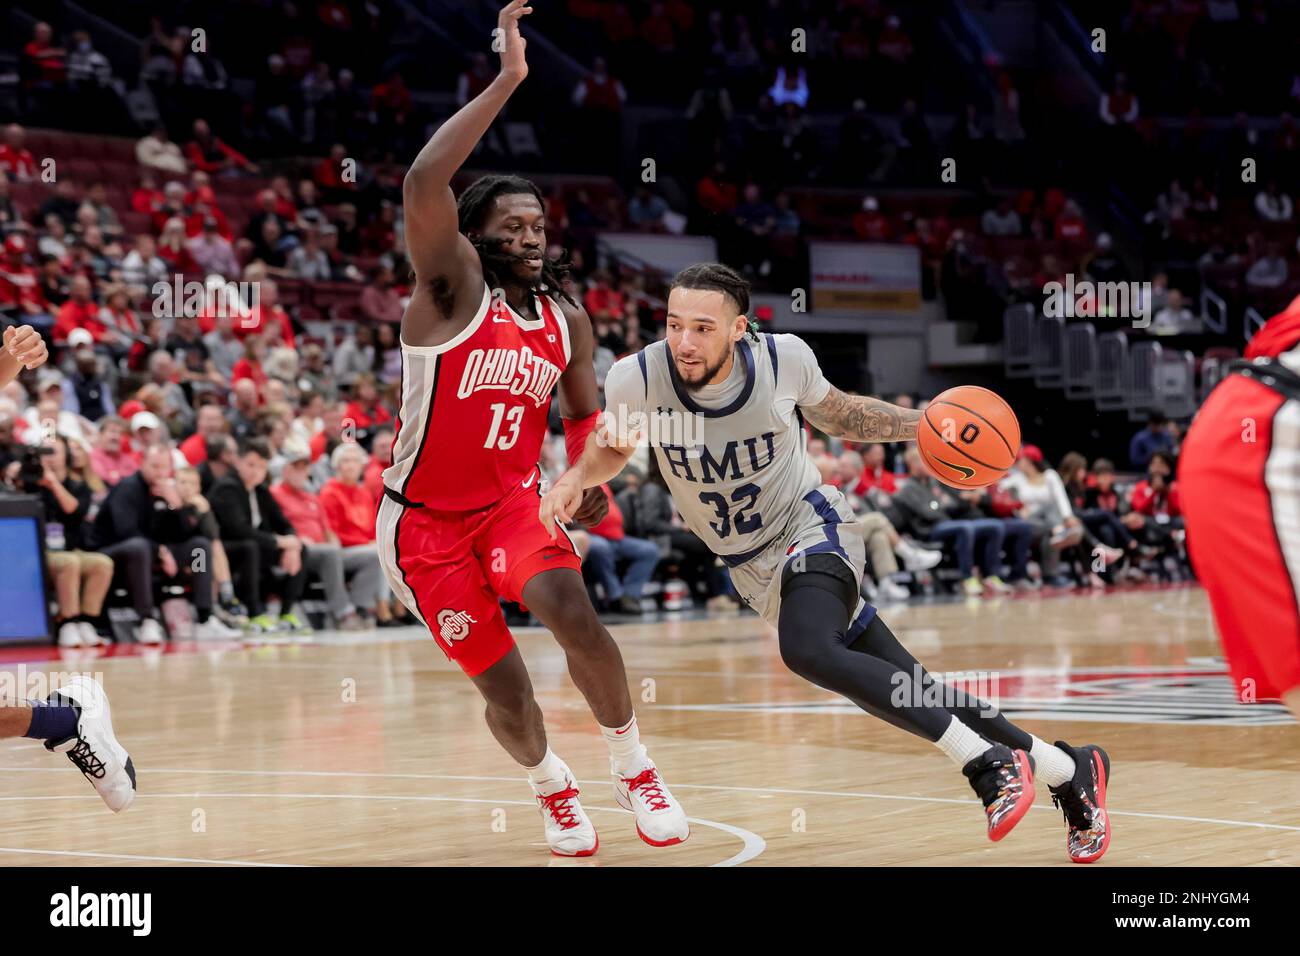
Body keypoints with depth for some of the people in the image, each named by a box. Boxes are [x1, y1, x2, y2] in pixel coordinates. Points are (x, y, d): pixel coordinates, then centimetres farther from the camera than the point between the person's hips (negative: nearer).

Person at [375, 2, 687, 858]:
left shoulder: (568, 320, 2)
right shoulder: (453, 287, -15)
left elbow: (583, 413, 19)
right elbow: (424, 183, -34)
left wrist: (593, 480, 2)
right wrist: (507, 81, -34)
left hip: (516, 500, 3)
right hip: (426, 520, -3)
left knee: (574, 614, -26)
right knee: (505, 690, -3)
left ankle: (633, 766, -5)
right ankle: (552, 787, 29)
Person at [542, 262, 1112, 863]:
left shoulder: (784, 358, -20)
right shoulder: (636, 379, -20)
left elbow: (835, 414, 4)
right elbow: (610, 450, 3)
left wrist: (920, 425, -8)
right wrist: (574, 478, -18)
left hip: (812, 527, -3)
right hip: (754, 567, 3)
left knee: (807, 650, -36)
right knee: (906, 697, 5)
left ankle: (990, 761, -25)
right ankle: (1068, 771, 21)